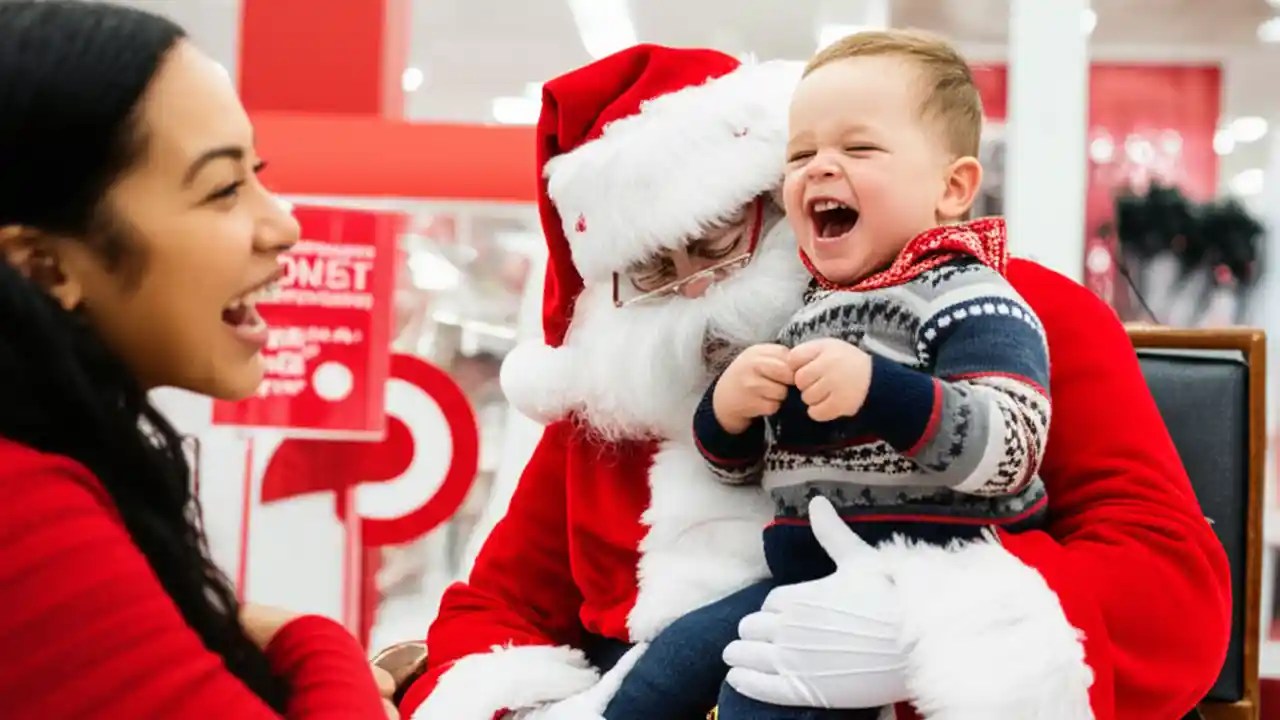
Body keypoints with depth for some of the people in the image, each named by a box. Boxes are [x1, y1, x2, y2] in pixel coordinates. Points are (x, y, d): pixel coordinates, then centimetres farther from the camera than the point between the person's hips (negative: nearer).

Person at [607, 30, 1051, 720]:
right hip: (808, 579, 8)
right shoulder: (806, 309, 12)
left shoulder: (966, 299, -12)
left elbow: (1008, 451, -25)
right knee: (675, 658, 7)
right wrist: (727, 409, -4)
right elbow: (741, 463, 19)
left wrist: (877, 390, -35)